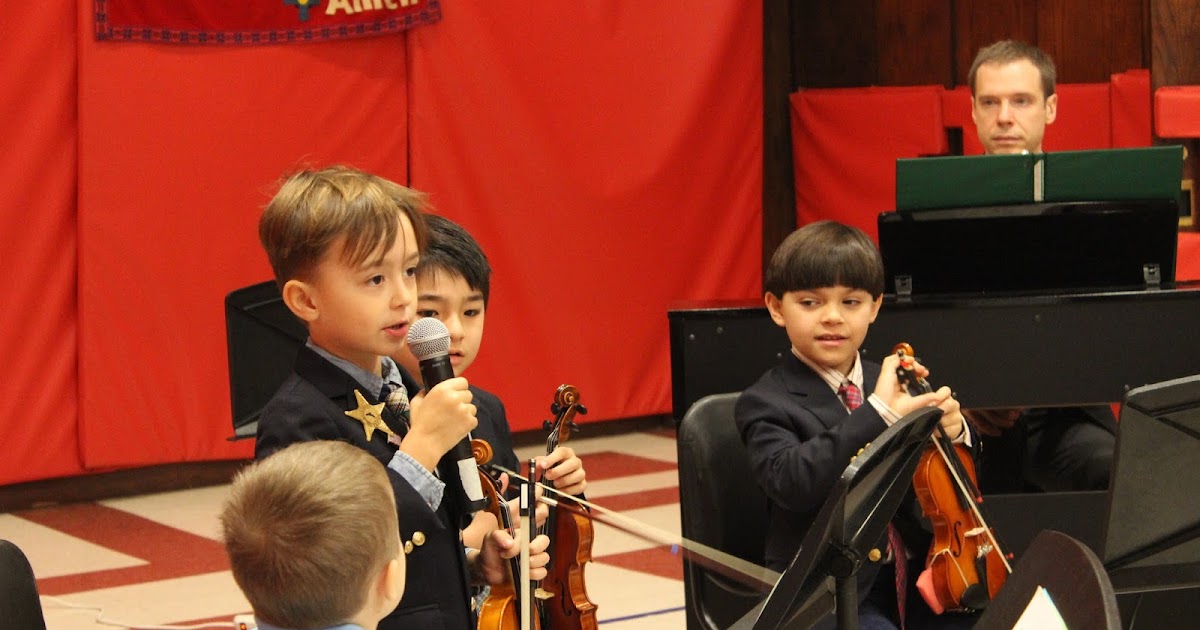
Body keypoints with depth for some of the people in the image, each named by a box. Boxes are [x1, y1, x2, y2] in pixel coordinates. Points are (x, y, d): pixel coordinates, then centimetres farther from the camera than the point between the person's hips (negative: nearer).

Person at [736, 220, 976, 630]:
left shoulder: (893, 382, 11)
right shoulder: (767, 403, -5)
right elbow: (789, 481, -24)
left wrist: (953, 432, -7)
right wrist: (877, 415, -31)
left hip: (912, 576, 5)